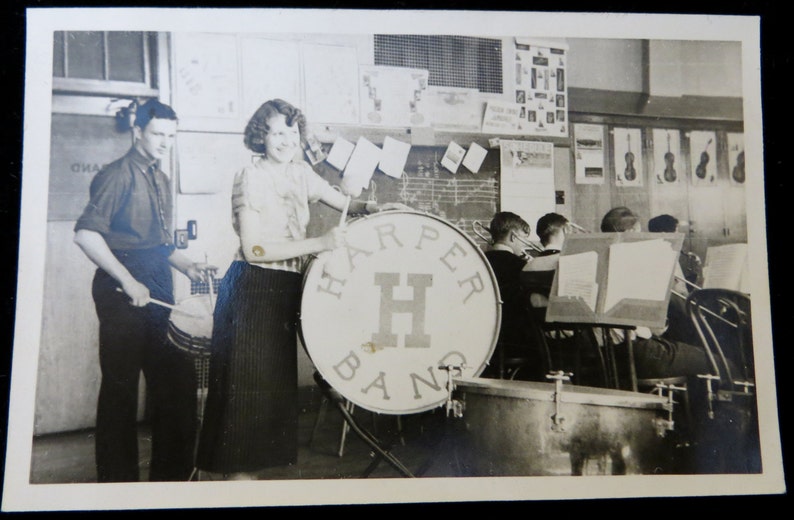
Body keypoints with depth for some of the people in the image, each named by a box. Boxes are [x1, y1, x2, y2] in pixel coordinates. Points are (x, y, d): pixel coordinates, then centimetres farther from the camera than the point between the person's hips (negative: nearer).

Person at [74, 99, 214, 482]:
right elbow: (86, 233, -20)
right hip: (122, 290, -8)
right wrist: (128, 281, -23)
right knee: (121, 383, 1)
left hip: (158, 288, 8)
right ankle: (118, 478, 15)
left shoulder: (160, 179, 16)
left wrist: (185, 266, 10)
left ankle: (171, 470, 27)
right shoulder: (118, 174, -9)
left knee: (170, 378, 13)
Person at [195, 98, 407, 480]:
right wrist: (321, 243, -23)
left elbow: (342, 203, 16)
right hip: (252, 288, -7)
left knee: (273, 378, 13)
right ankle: (228, 468, 17)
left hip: (285, 289, 7)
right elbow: (254, 249, -18)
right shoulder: (250, 177, -12)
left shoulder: (300, 172, 8)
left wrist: (372, 208, -7)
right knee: (247, 378, -1)